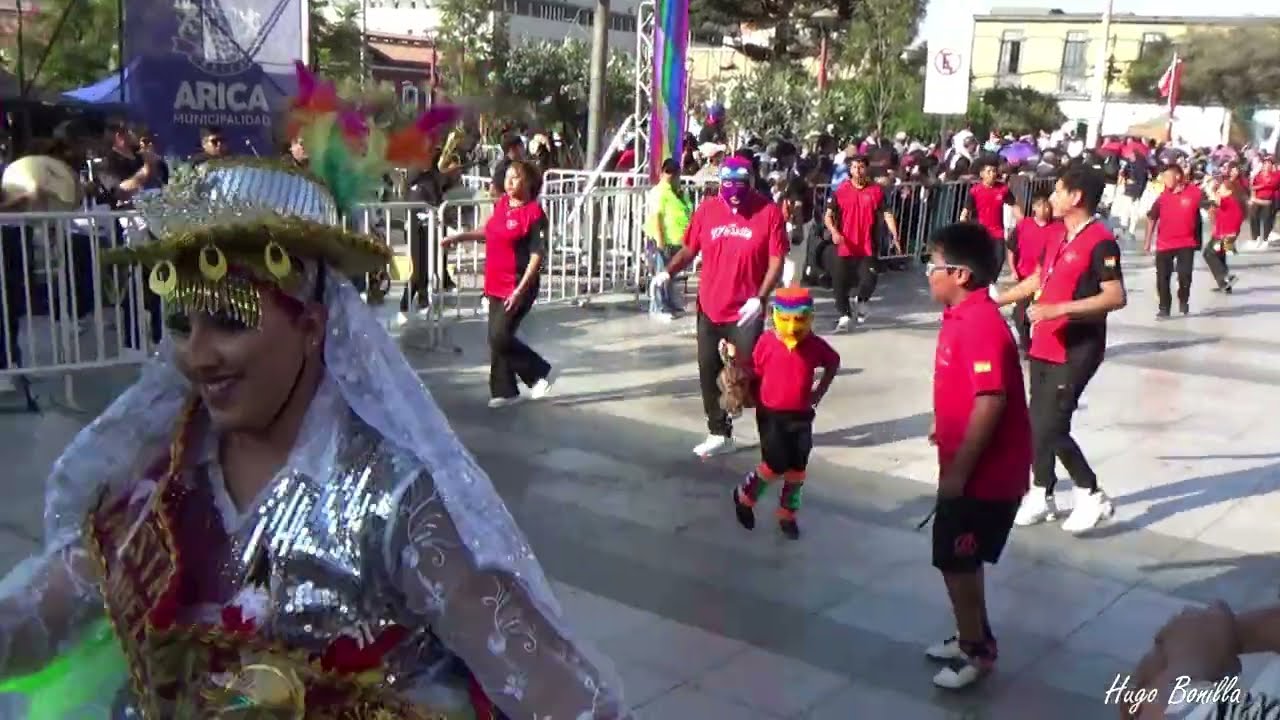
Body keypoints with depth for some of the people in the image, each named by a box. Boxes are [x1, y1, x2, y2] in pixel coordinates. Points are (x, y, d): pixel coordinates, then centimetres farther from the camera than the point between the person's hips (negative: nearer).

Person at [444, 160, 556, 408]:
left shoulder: (534, 213, -16)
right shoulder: (501, 204, 7)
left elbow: (537, 256, -19)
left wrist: (521, 290, -23)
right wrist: (459, 237, 20)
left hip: (518, 287, -8)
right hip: (497, 285, 8)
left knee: (500, 337, -10)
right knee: (496, 338, 11)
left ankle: (541, 372, 11)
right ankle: (505, 391, 23)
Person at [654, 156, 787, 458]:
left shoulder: (769, 212, -10)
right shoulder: (707, 210, -2)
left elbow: (776, 262, -10)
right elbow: (689, 250, 5)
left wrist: (759, 298, -20)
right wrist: (668, 272, -13)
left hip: (746, 312, -4)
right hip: (710, 308, 4)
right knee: (709, 372, 10)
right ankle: (719, 433, 26)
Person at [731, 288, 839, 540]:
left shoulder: (815, 345, -5)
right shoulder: (767, 343, -11)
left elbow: (833, 363, 13)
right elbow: (754, 373, -3)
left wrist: (818, 393, 9)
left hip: (801, 416, 3)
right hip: (771, 414, -3)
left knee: (797, 469, 8)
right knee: (776, 465, -6)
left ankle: (787, 514, 24)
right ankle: (744, 496, 19)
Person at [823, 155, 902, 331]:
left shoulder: (876, 190, 0)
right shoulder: (841, 190, -1)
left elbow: (887, 214, -1)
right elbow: (828, 215, -1)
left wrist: (895, 237, -12)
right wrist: (834, 232, -21)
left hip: (868, 246, 0)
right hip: (844, 246, 0)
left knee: (869, 280, -7)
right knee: (840, 282, 3)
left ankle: (860, 301, 27)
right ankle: (845, 316, 20)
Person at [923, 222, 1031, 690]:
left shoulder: (982, 325, -24)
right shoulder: (962, 315, 7)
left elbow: (991, 402, -28)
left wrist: (959, 469, -24)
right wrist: (945, 431, 26)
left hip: (984, 472, -10)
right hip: (972, 465, 10)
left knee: (956, 561, 2)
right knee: (959, 559, 20)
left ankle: (976, 649, 19)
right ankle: (974, 638, 35)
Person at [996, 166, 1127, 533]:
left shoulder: (1100, 241, -16)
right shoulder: (1058, 237, 11)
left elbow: (1116, 297, -23)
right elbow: (1036, 280, 25)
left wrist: (1059, 308, -27)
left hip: (1076, 350, -9)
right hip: (1045, 345, 9)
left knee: (1050, 427, -9)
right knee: (1037, 423, 12)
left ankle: (1092, 495, 8)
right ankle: (1042, 495, 25)